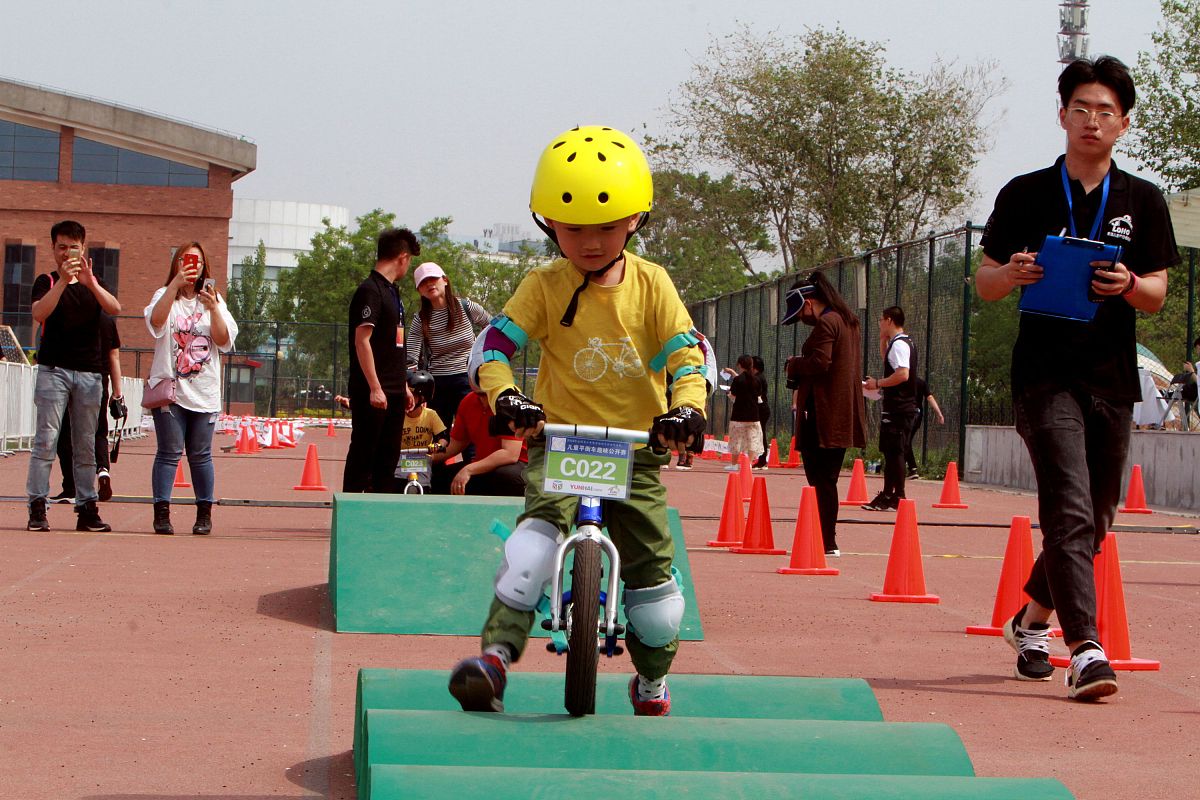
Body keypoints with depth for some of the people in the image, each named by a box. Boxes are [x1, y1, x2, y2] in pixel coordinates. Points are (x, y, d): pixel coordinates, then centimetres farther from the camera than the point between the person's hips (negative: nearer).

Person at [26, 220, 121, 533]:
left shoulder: (93, 283, 15)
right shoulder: (47, 282, 6)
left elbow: (115, 309, -5)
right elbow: (39, 313, -14)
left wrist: (90, 282, -21)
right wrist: (63, 281, -23)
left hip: (89, 372, 3)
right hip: (53, 369, -3)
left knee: (86, 445, 3)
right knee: (46, 440, -10)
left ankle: (87, 508, 4)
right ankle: (37, 507, -11)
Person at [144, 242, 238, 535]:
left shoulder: (214, 300, 12)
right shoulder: (165, 296, 6)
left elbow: (224, 341, 0)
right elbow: (156, 320, -18)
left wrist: (213, 309, -14)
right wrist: (176, 283, -24)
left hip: (204, 392, 2)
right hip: (169, 388, -2)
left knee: (200, 455, 4)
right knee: (169, 453, -6)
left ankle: (204, 514, 9)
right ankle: (162, 513, -4)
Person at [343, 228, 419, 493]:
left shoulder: (391, 291, 18)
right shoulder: (370, 290, -11)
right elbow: (362, 340, -17)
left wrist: (403, 386, 22)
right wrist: (375, 388, -21)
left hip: (393, 392, 9)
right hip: (371, 392, -9)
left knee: (389, 455, 11)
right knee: (363, 453, -5)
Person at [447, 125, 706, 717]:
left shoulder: (651, 284, 0)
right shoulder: (545, 287, -3)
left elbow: (687, 352, -5)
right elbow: (492, 343, -9)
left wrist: (687, 407, -25)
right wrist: (504, 397, -29)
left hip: (636, 448, 1)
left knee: (652, 572, 3)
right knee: (538, 530, -29)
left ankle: (652, 683, 28)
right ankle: (497, 654, -31)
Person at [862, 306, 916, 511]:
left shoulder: (898, 344, -15)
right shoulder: (905, 343, 17)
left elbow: (903, 374, -27)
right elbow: (888, 361, 36)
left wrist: (878, 383, -17)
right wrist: (883, 340, 24)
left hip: (897, 407, -10)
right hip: (901, 405, 10)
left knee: (895, 451, -9)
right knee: (890, 451, 16)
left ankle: (898, 498, -9)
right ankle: (887, 495, 23)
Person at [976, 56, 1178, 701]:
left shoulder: (1143, 201, 10)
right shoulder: (1026, 195, 5)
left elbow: (1158, 295, 8)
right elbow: (983, 283, 8)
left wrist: (1128, 284, -14)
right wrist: (1013, 274, -15)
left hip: (1113, 380, 4)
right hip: (1045, 375, -4)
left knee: (1094, 521, 12)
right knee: (1070, 512, -17)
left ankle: (1030, 622, 33)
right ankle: (1085, 650, -23)